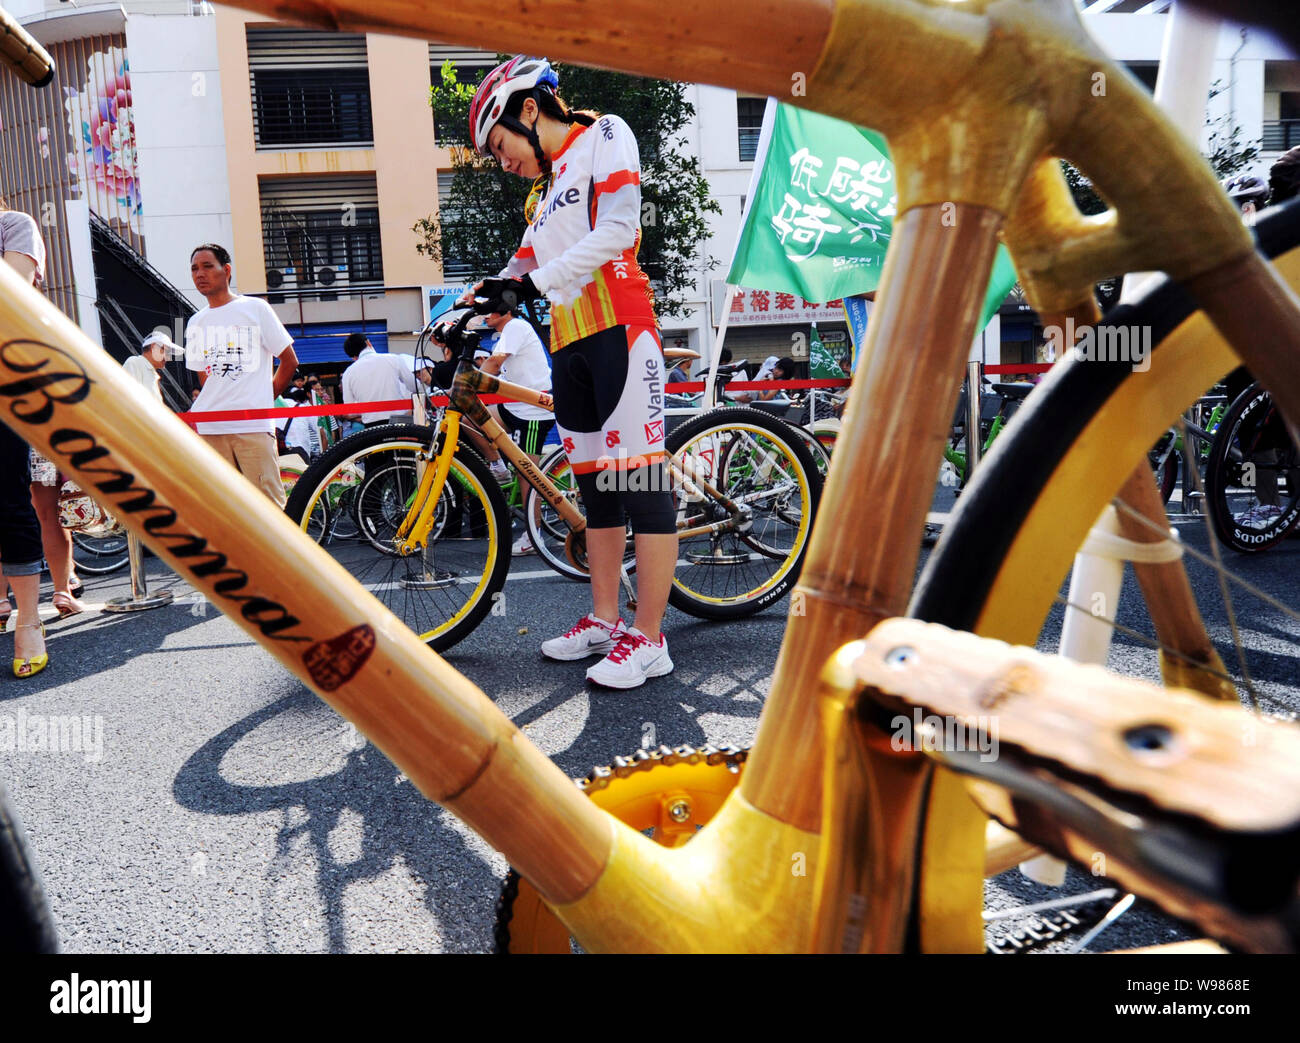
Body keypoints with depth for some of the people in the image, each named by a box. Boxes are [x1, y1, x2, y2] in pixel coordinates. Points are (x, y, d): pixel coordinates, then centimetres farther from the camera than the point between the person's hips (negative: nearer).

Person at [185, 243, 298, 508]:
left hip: (253, 425, -4)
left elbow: (290, 360, 7)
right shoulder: (195, 322, 18)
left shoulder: (255, 308, 6)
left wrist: (263, 399, 7)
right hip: (208, 428, 4)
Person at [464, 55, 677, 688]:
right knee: (594, 485, 8)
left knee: (639, 478, -10)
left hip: (618, 326, -8)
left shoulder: (604, 136, 5)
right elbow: (520, 271, 23)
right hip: (568, 341, 8)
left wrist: (535, 281, -16)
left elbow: (617, 229, -11)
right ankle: (604, 619, 15)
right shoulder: (541, 192, 28)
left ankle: (648, 639, -9)